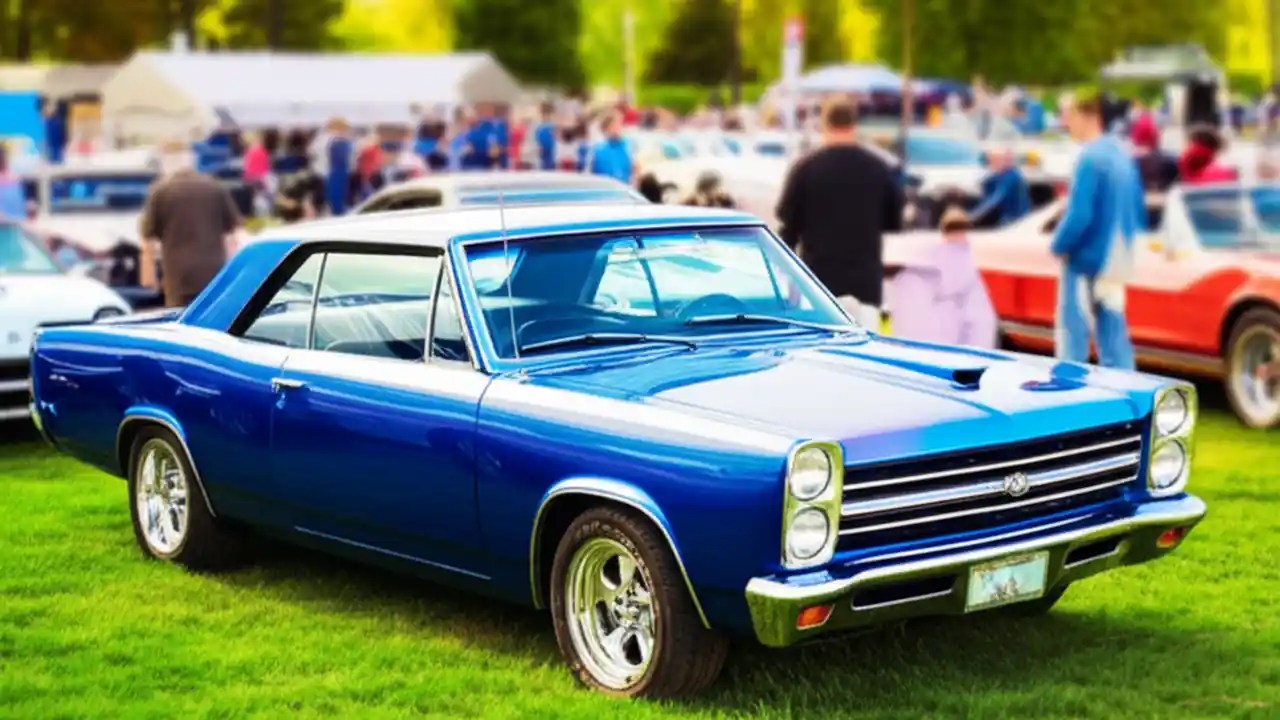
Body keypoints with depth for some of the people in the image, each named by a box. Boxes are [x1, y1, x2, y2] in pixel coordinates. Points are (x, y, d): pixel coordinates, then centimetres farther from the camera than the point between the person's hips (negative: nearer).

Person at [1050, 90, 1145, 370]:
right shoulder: (1122, 155, 9)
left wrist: (1059, 246, -6)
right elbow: (1139, 212, 15)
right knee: (1114, 337, 10)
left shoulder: (1090, 159, -16)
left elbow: (1078, 215, -21)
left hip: (1086, 261, -8)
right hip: (1116, 262, 8)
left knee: (1072, 334, -1)